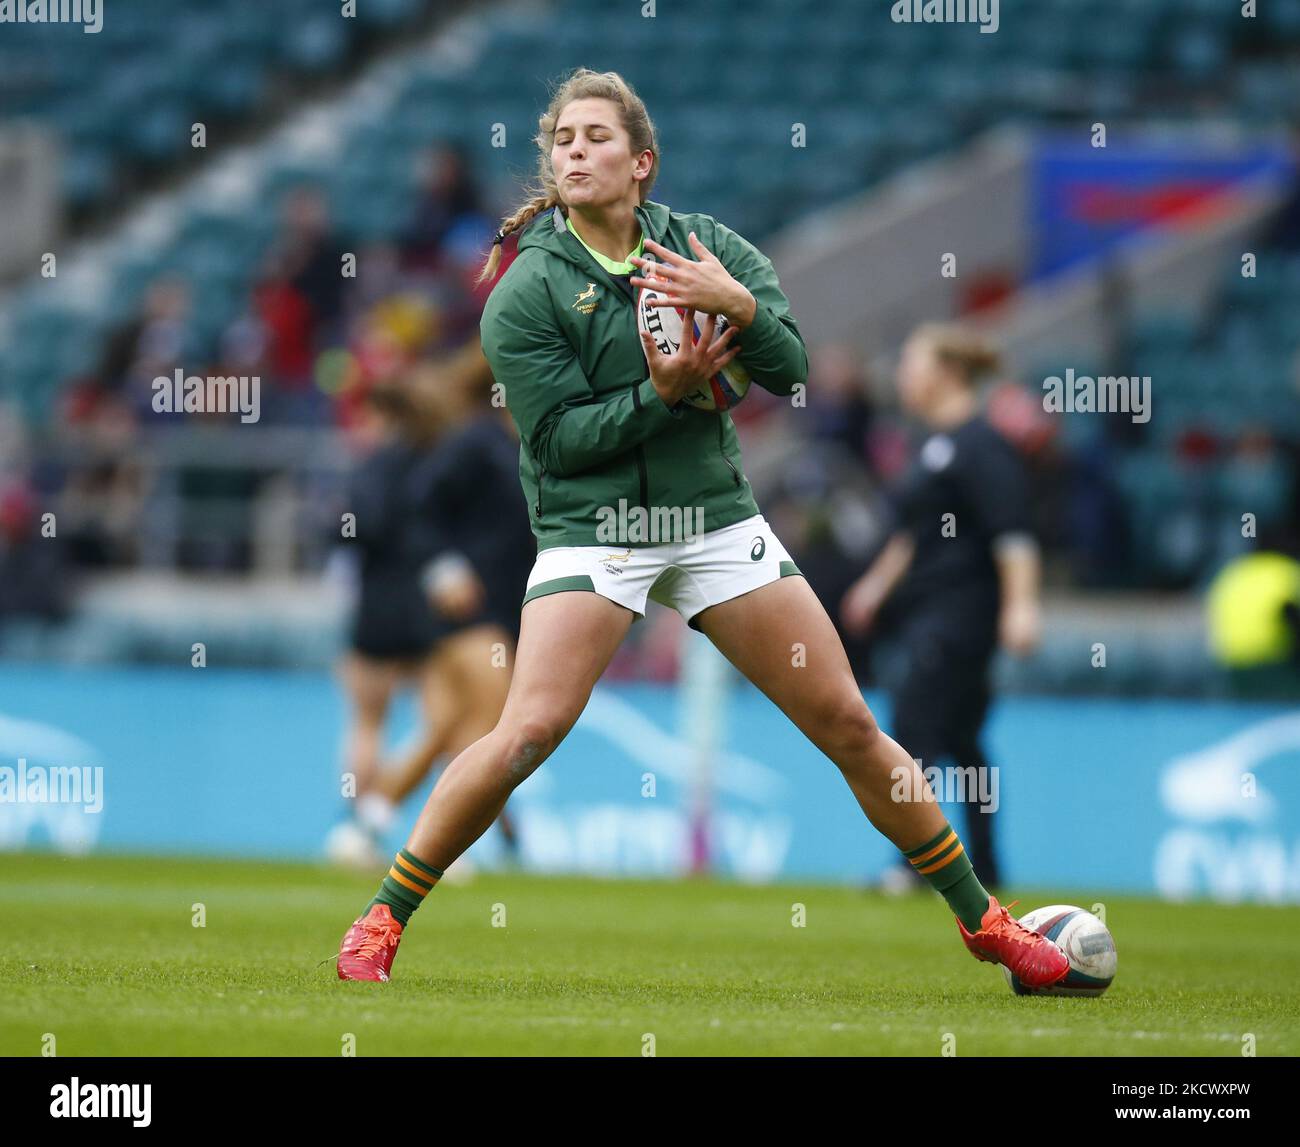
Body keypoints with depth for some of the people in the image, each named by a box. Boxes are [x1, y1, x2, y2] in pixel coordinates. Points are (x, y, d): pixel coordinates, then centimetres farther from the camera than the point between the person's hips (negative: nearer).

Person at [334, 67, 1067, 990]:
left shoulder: (708, 247, 2)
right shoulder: (527, 293, -7)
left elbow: (791, 370, -4)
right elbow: (559, 436, -12)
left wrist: (740, 305, -23)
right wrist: (660, 393, -24)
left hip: (719, 522, 3)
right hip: (590, 527, -3)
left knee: (849, 725, 3)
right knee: (529, 733, -21)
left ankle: (983, 920, 16)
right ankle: (383, 921, -7)